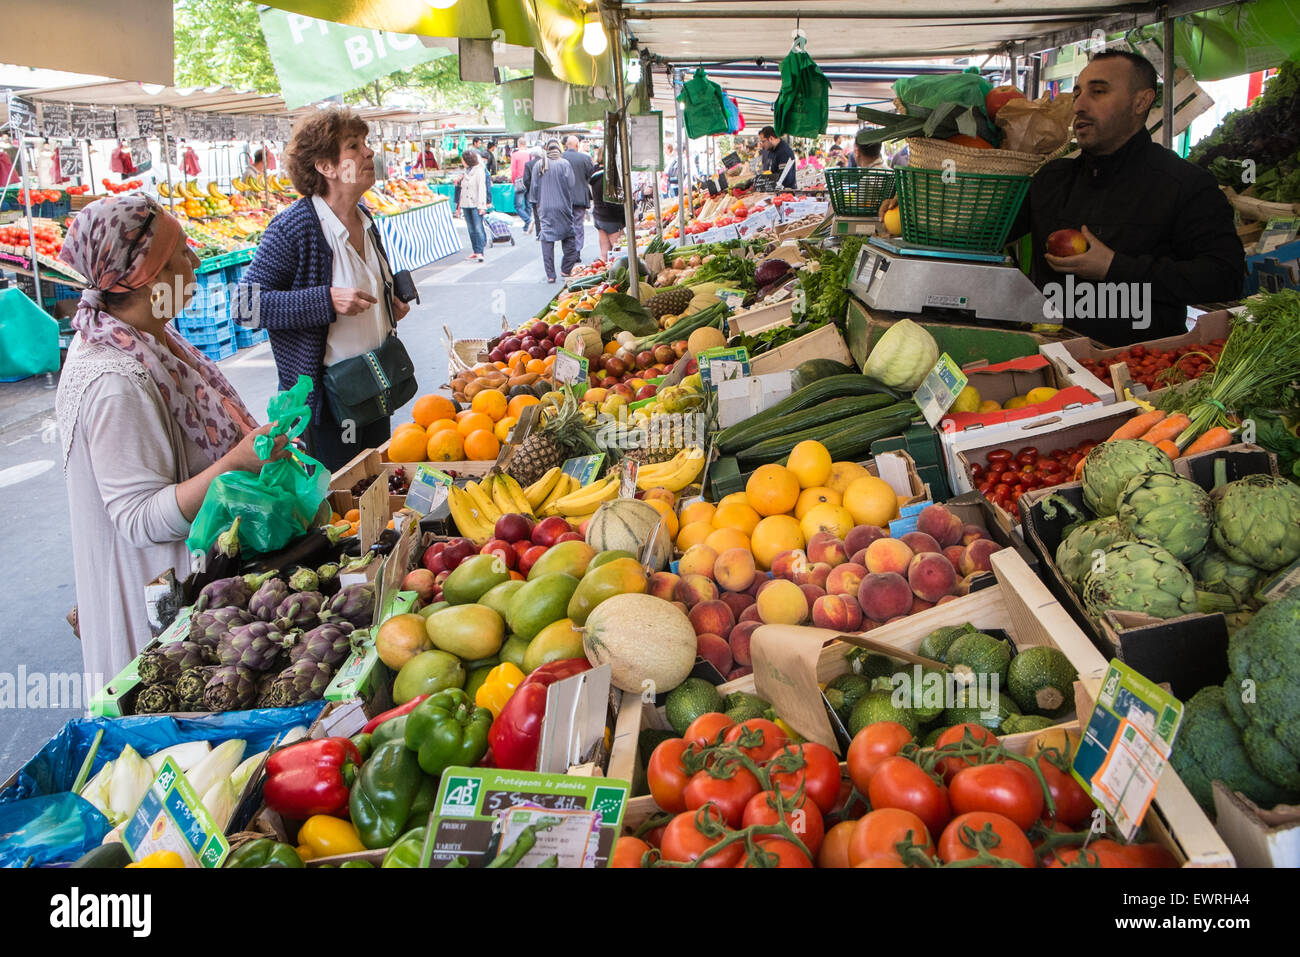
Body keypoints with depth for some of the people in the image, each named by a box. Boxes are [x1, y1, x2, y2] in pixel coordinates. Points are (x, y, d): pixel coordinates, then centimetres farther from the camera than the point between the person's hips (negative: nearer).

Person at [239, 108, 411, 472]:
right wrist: (326, 301, -29)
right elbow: (246, 303, -22)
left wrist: (390, 304, 6)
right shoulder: (295, 226, -20)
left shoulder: (363, 217, 6)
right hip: (323, 398, -8)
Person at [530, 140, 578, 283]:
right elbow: (570, 185, -4)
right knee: (568, 238, 11)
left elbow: (534, 186, 7)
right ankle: (566, 270, 12)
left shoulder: (539, 164, 3)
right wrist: (569, 203, 7)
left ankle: (550, 274, -2)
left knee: (547, 240, 2)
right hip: (562, 207, -2)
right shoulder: (564, 163, -4)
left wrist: (536, 204, 17)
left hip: (545, 208, 2)